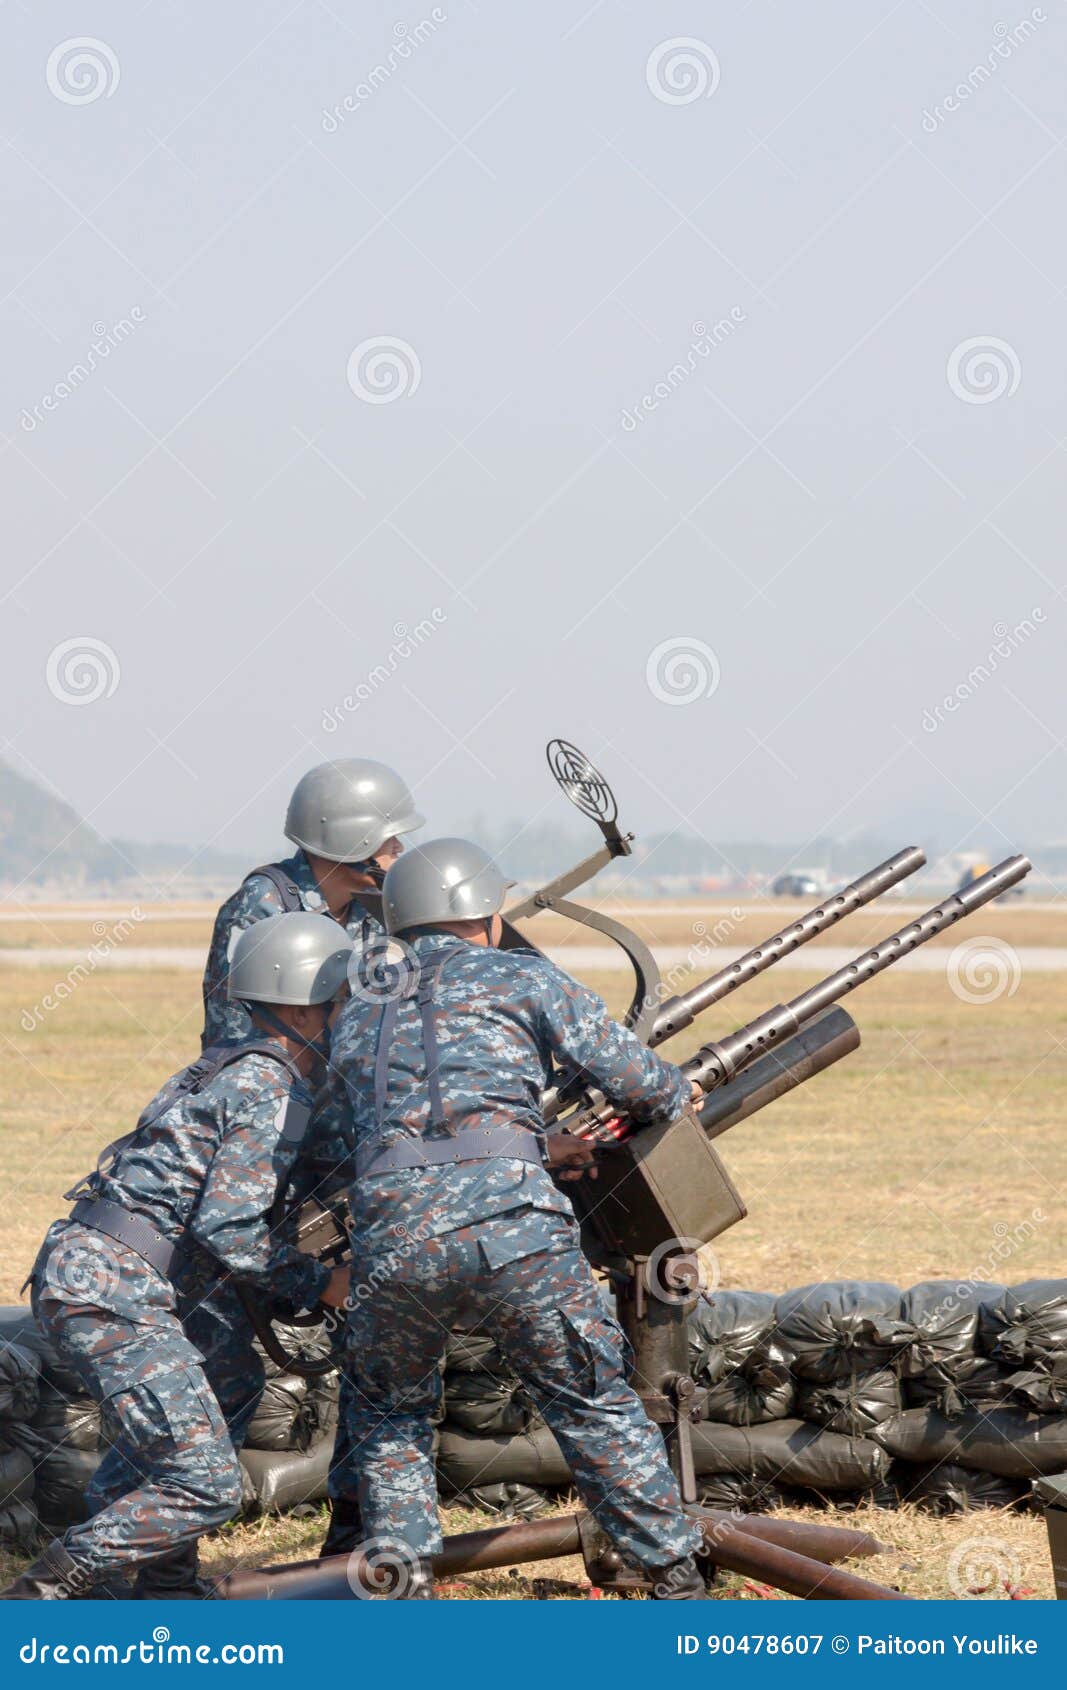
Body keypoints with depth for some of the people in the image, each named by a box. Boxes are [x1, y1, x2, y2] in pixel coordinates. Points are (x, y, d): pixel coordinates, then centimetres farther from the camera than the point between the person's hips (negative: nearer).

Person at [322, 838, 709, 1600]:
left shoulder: (357, 1021, 27)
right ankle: (677, 1580, 15)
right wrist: (676, 1093, 34)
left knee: (392, 1414, 26)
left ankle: (402, 1578, 14)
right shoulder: (523, 978, 16)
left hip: (391, 1242, 3)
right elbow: (632, 1078, 11)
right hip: (510, 1226, -3)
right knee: (597, 1406, 13)